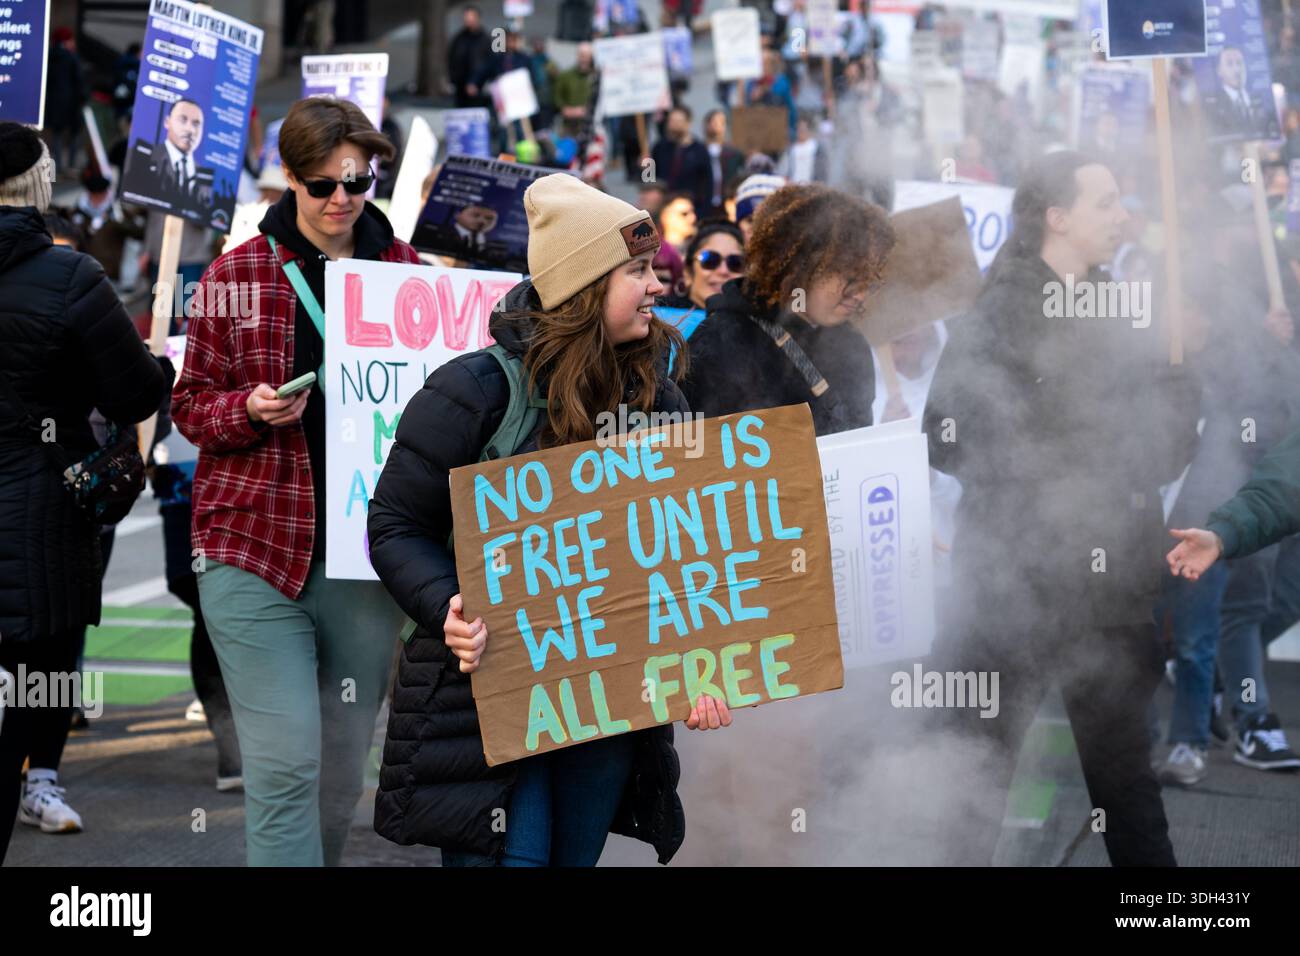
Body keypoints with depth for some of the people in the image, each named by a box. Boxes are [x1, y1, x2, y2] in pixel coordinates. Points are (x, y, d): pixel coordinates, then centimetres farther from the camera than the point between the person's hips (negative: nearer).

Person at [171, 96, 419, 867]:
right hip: (255, 545, -2)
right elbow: (192, 405, 6)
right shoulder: (238, 273, 3)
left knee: (343, 774, 9)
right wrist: (251, 410, -14)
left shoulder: (407, 271, 8)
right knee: (286, 765, -10)